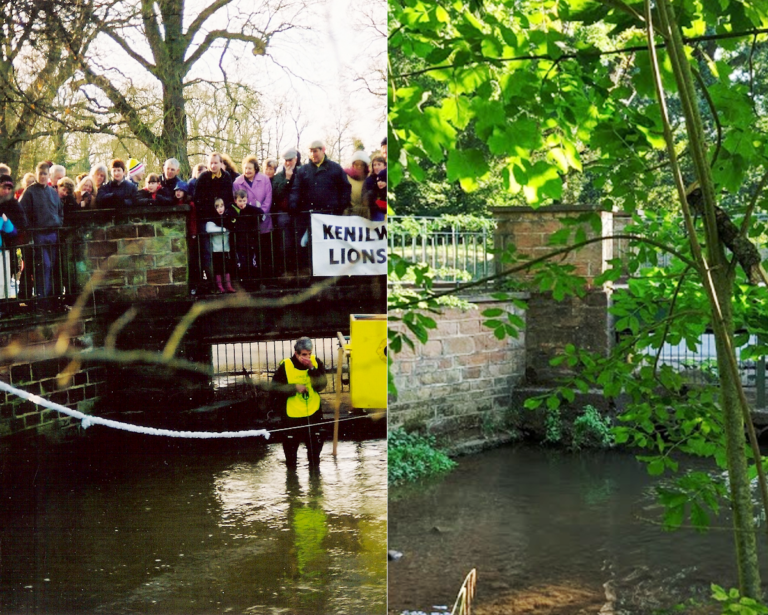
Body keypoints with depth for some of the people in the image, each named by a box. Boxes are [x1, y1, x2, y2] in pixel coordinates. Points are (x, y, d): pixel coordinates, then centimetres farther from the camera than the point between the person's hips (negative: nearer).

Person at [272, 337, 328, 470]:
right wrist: (294, 388, -21)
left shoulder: (316, 363, -7)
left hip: (314, 413, 3)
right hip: (292, 414, -2)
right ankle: (291, 469, 29)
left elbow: (321, 385, -14)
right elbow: (275, 388, -11)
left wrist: (312, 369, -26)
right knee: (291, 444, 9)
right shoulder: (285, 366, -15)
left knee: (316, 444, 14)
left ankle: (314, 468, 35)